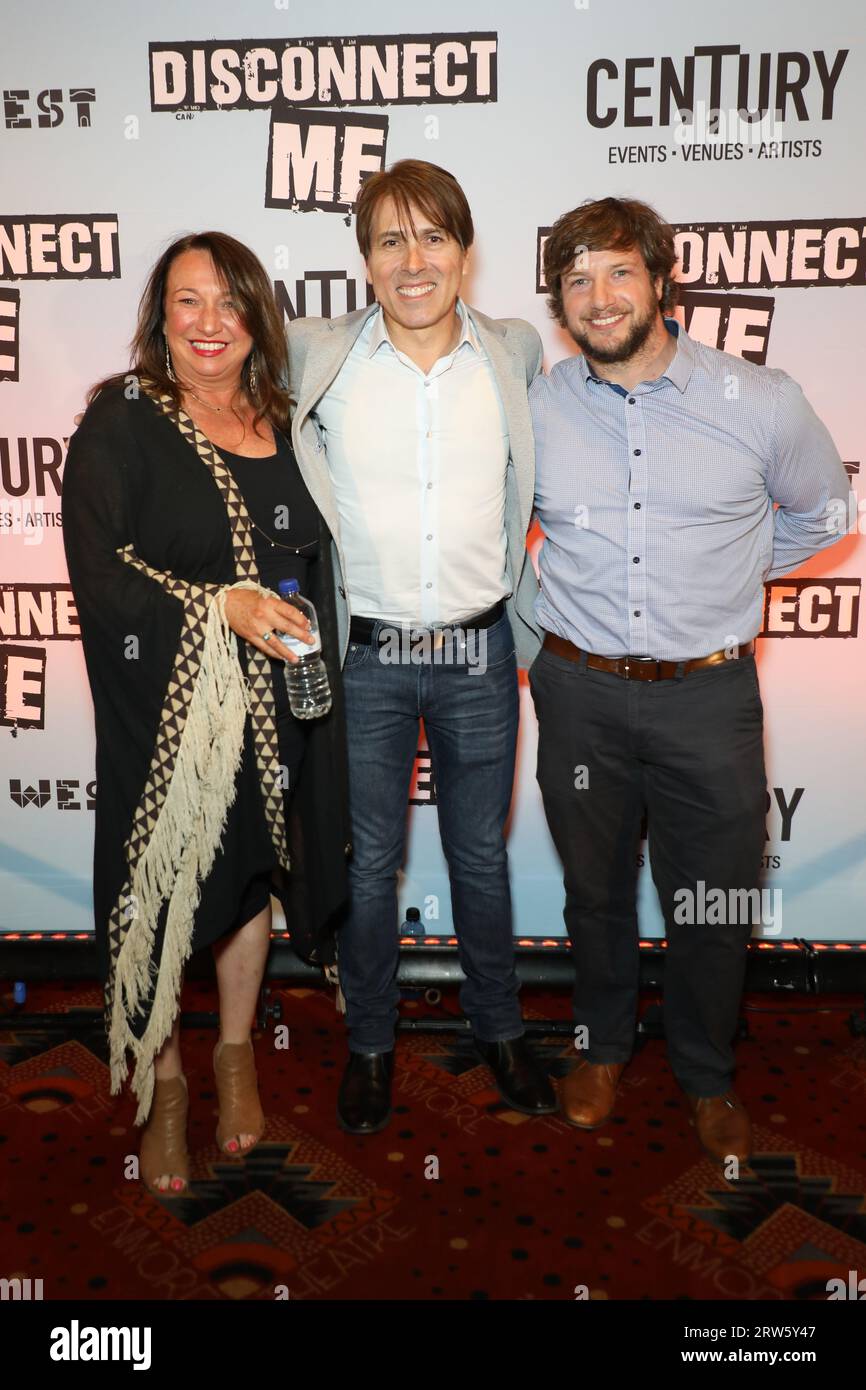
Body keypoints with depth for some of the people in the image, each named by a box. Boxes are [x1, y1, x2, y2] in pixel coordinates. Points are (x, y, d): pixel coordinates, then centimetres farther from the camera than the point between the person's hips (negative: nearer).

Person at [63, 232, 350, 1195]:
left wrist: (319, 674, 11)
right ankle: (163, 1084, 32)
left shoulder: (281, 422, 8)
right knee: (161, 893, 6)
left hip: (273, 708, 5)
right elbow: (98, 572, -15)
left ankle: (236, 1052, 42)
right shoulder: (121, 421, -7)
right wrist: (220, 606, -27)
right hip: (163, 711, -4)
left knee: (253, 872, 18)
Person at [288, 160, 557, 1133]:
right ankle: (369, 1042, 35)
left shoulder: (516, 353, 1)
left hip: (481, 656, 1)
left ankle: (499, 1030, 39)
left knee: (481, 855, 16)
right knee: (368, 861, 12)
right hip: (364, 657, -1)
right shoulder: (317, 357, -4)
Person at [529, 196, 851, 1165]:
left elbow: (819, 511, 12)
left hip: (709, 694, -1)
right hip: (578, 692, 1)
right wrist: (528, 624, 8)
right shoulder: (531, 410, -2)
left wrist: (724, 576, 8)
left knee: (714, 905, 11)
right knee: (594, 889, 17)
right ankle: (603, 1047, 44)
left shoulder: (762, 404, -7)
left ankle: (706, 1076, 39)